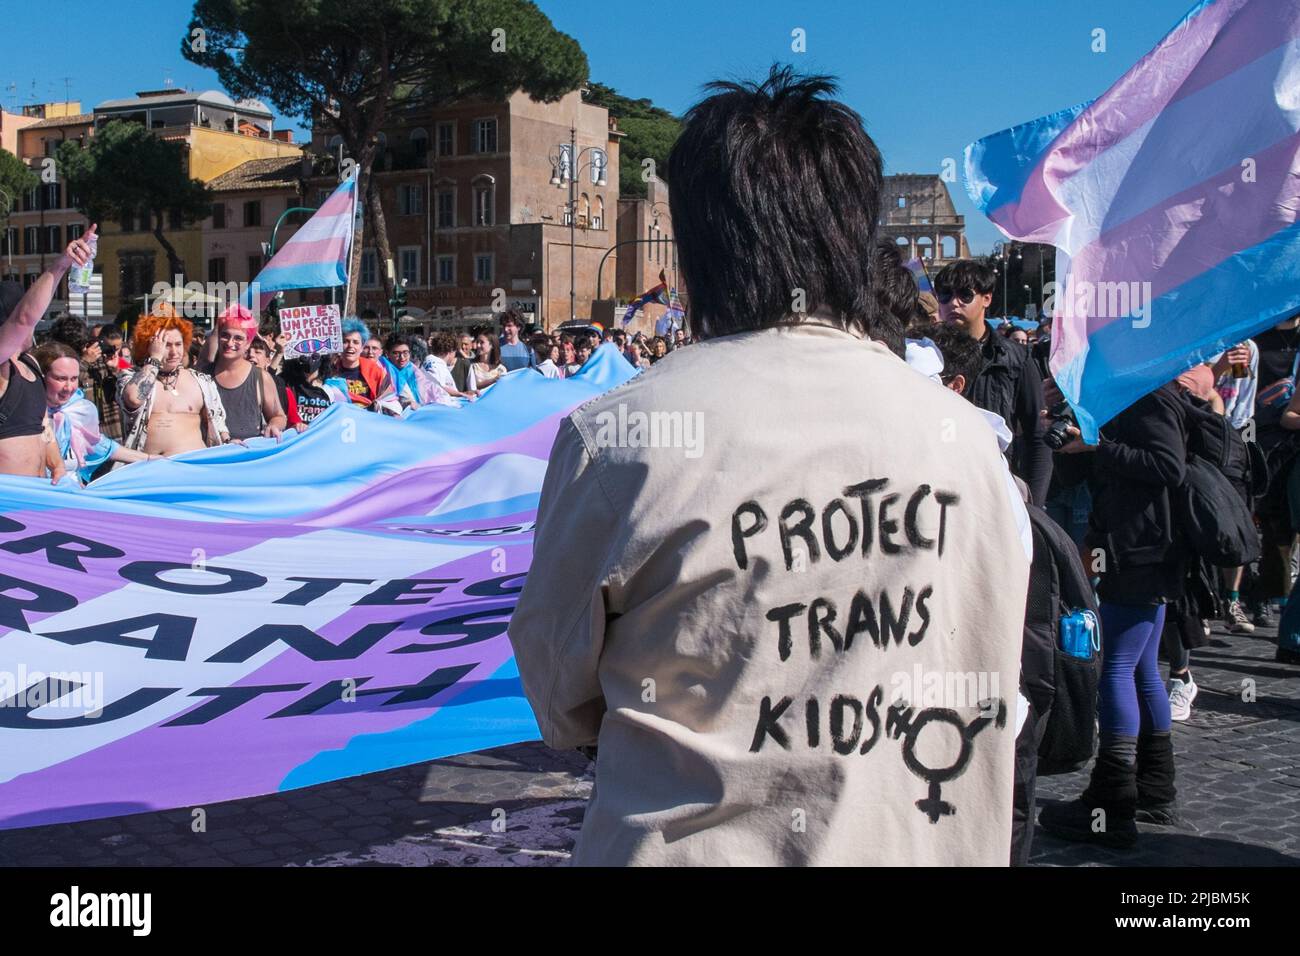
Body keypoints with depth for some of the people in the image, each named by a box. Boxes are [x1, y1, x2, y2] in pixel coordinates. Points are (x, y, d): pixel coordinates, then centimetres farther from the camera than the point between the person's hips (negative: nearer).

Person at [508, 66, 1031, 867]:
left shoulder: (616, 438, -18)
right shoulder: (967, 438, -9)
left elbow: (559, 695, -2)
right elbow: (985, 716, 3)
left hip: (697, 844, -3)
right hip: (912, 844, 4)